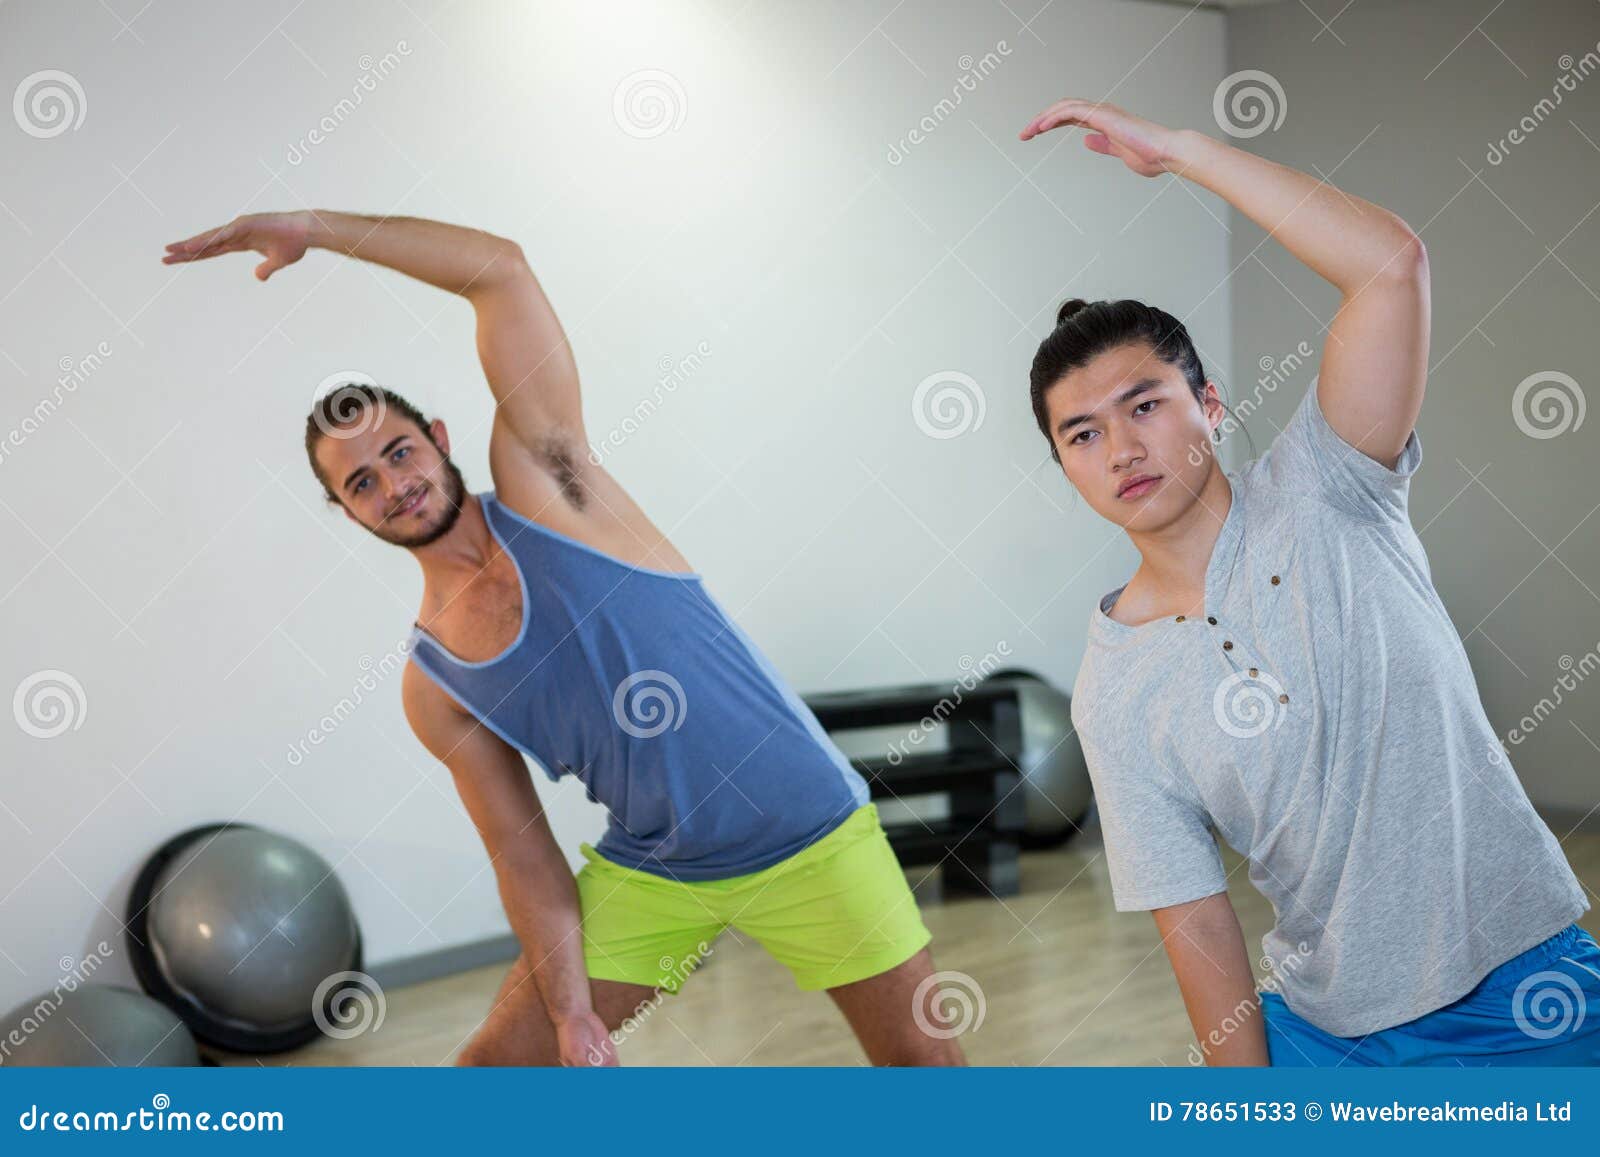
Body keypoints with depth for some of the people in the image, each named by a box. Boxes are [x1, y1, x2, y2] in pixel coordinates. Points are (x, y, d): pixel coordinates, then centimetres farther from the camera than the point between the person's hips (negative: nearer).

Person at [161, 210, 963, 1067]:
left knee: (919, 1057, 3)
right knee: (497, 1064, 5)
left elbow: (499, 269, -14)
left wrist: (312, 228, -12)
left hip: (806, 834, -3)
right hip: (649, 871, 4)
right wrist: (571, 1014, -7)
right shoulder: (432, 689, 0)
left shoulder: (539, 479, -8)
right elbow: (524, 856, 0)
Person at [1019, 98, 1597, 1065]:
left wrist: (1173, 147, -20)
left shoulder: (1320, 495, -10)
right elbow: (1195, 922, -3)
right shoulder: (1113, 694, -4)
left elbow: (1393, 263, -24)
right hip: (1329, 1028, 3)